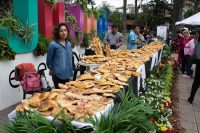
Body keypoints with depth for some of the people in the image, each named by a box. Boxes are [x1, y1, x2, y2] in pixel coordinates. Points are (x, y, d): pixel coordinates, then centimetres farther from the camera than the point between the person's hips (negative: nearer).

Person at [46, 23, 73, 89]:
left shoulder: (69, 44, 6)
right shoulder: (53, 44, -13)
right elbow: (49, 60, -3)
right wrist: (51, 69, 10)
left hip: (67, 74, 6)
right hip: (58, 74, -6)